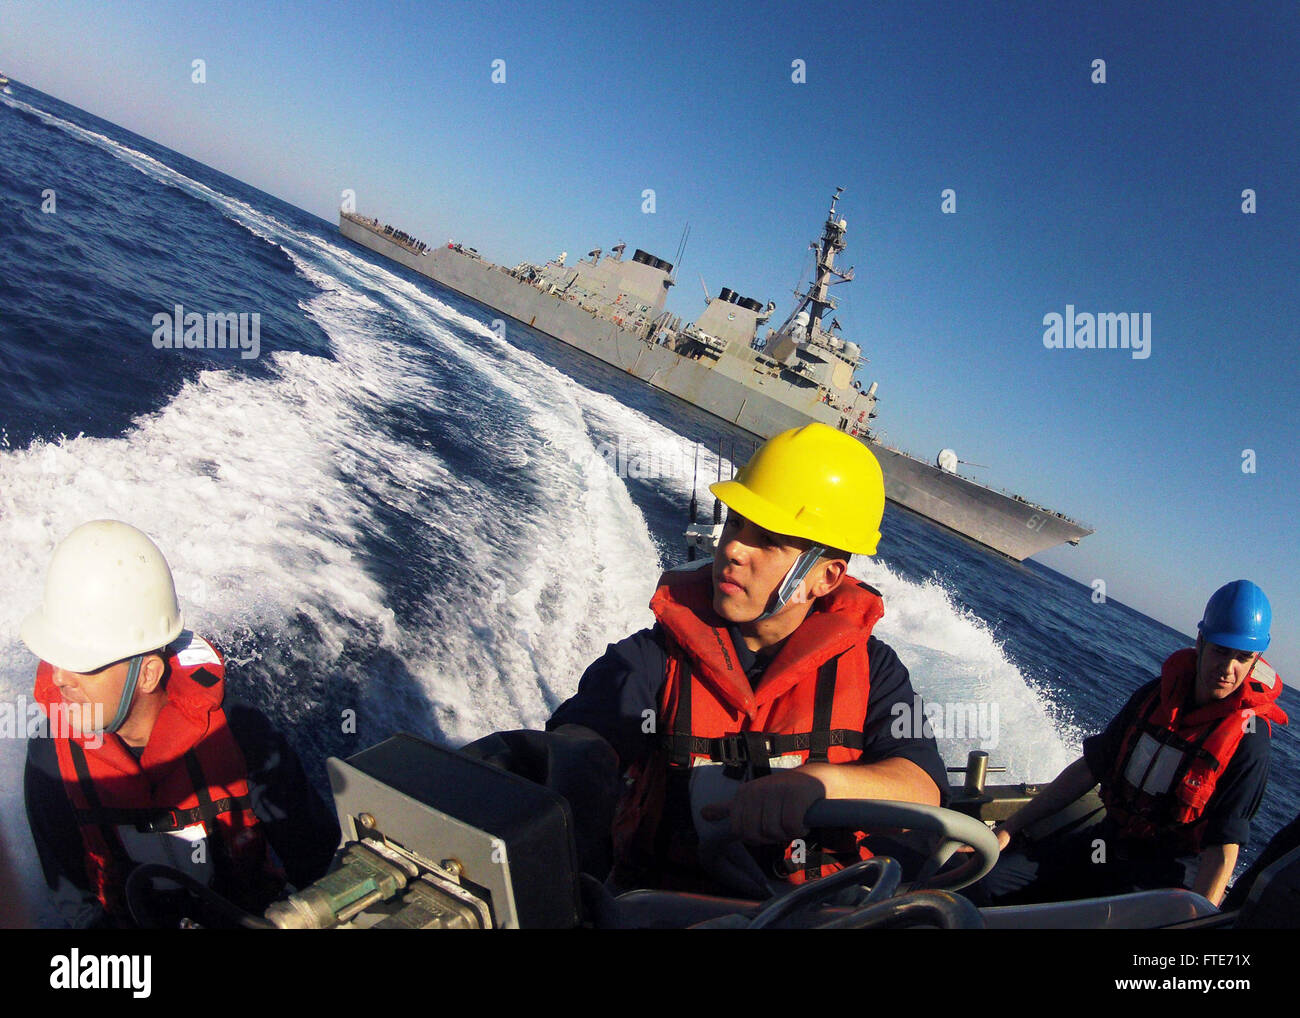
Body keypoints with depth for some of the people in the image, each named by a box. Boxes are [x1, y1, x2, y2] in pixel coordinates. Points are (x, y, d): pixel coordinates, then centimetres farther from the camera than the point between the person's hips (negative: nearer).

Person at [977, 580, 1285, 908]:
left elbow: (1223, 850, -16)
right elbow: (1089, 768, 7)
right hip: (1110, 842, 5)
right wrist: (1009, 829, 4)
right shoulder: (1157, 693, 2)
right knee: (989, 882, -10)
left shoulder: (1248, 738, -13)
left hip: (1166, 870, -5)